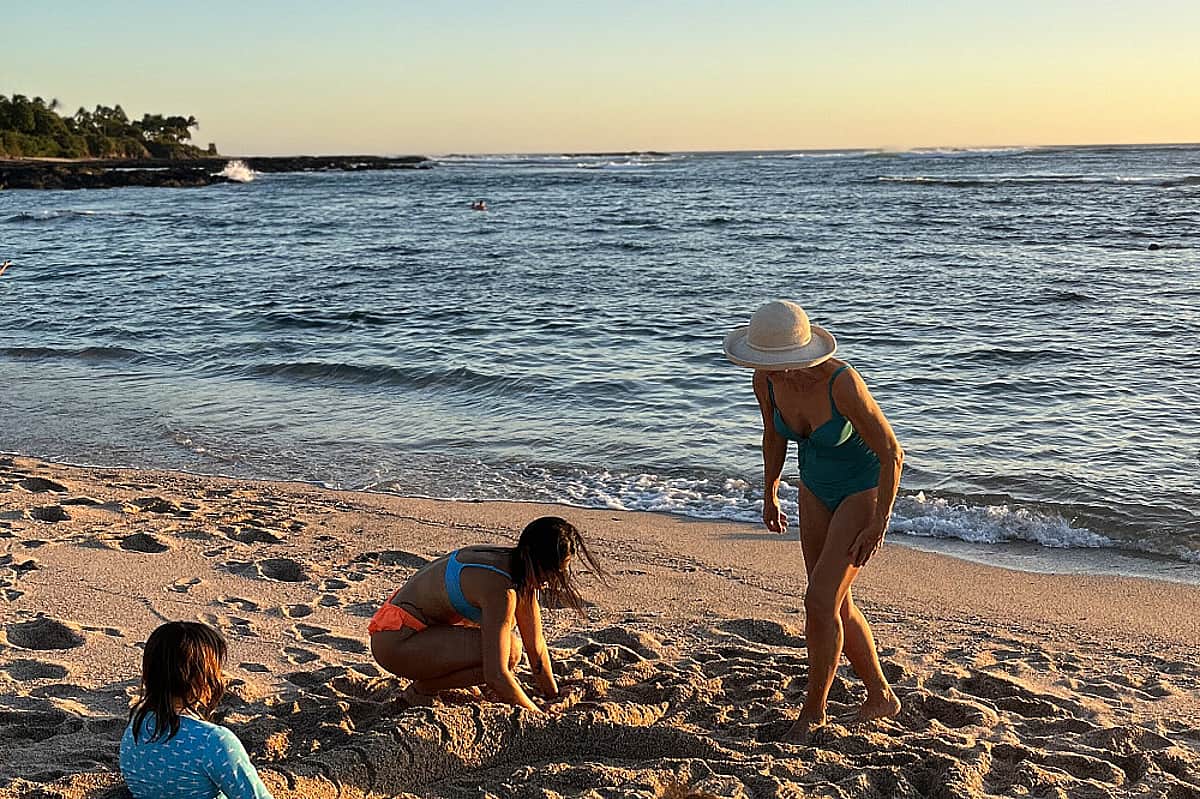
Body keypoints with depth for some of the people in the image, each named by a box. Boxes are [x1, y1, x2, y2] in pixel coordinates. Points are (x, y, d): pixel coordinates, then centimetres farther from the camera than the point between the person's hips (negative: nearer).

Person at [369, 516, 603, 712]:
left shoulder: (522, 571, 0)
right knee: (501, 656, -23)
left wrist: (555, 700, 10)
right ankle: (421, 690, -5)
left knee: (510, 650, 7)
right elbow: (496, 676, -30)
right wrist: (540, 717, -19)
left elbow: (537, 648, 8)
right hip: (395, 641, -10)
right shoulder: (500, 588, -29)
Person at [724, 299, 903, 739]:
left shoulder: (842, 384, -34)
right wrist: (770, 494, 16)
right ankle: (881, 697, 31)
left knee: (820, 601, -11)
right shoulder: (766, 380, -16)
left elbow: (892, 453, -23)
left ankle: (813, 709, 9)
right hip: (817, 490, 7)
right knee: (836, 604, 12)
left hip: (864, 491, -7)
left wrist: (879, 523, -20)